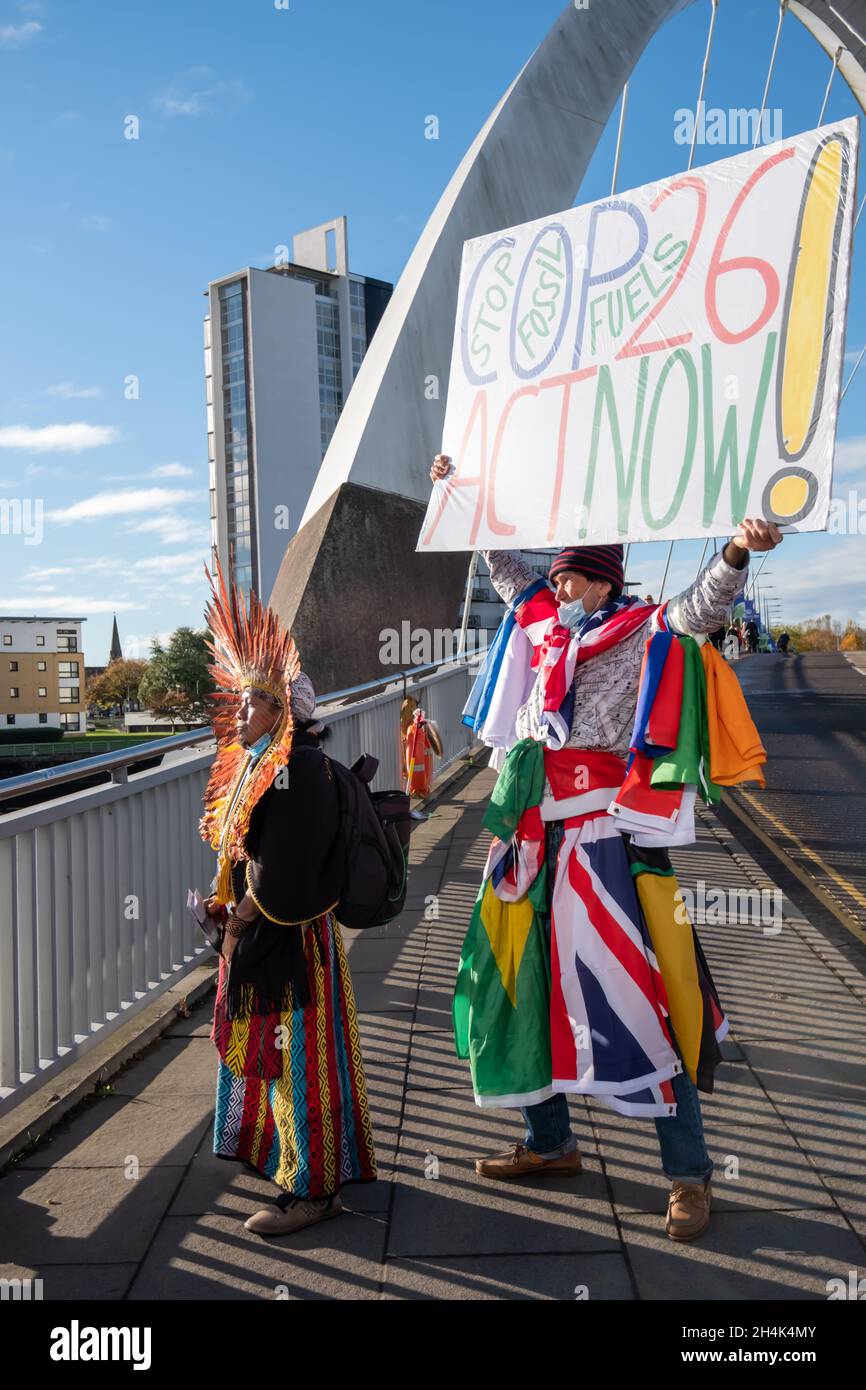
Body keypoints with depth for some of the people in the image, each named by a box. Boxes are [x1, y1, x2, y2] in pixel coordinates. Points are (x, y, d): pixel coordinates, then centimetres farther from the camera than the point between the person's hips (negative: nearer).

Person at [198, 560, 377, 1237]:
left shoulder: (299, 769, -20)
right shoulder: (255, 764, 10)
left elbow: (285, 867, -24)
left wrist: (243, 910, -14)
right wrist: (230, 901, 5)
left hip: (291, 935, -10)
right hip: (257, 929, 10)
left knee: (297, 1052, 1)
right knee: (266, 1047, 20)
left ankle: (314, 1187, 15)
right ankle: (292, 1160, 37)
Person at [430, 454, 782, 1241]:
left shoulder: (644, 632, -1)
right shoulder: (543, 623, 14)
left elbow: (701, 609, -19)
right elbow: (501, 561, 27)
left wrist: (736, 554, -37)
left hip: (602, 826, -7)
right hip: (536, 822, 7)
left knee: (637, 989, -5)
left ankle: (689, 1174, 10)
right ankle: (550, 1142, 32)